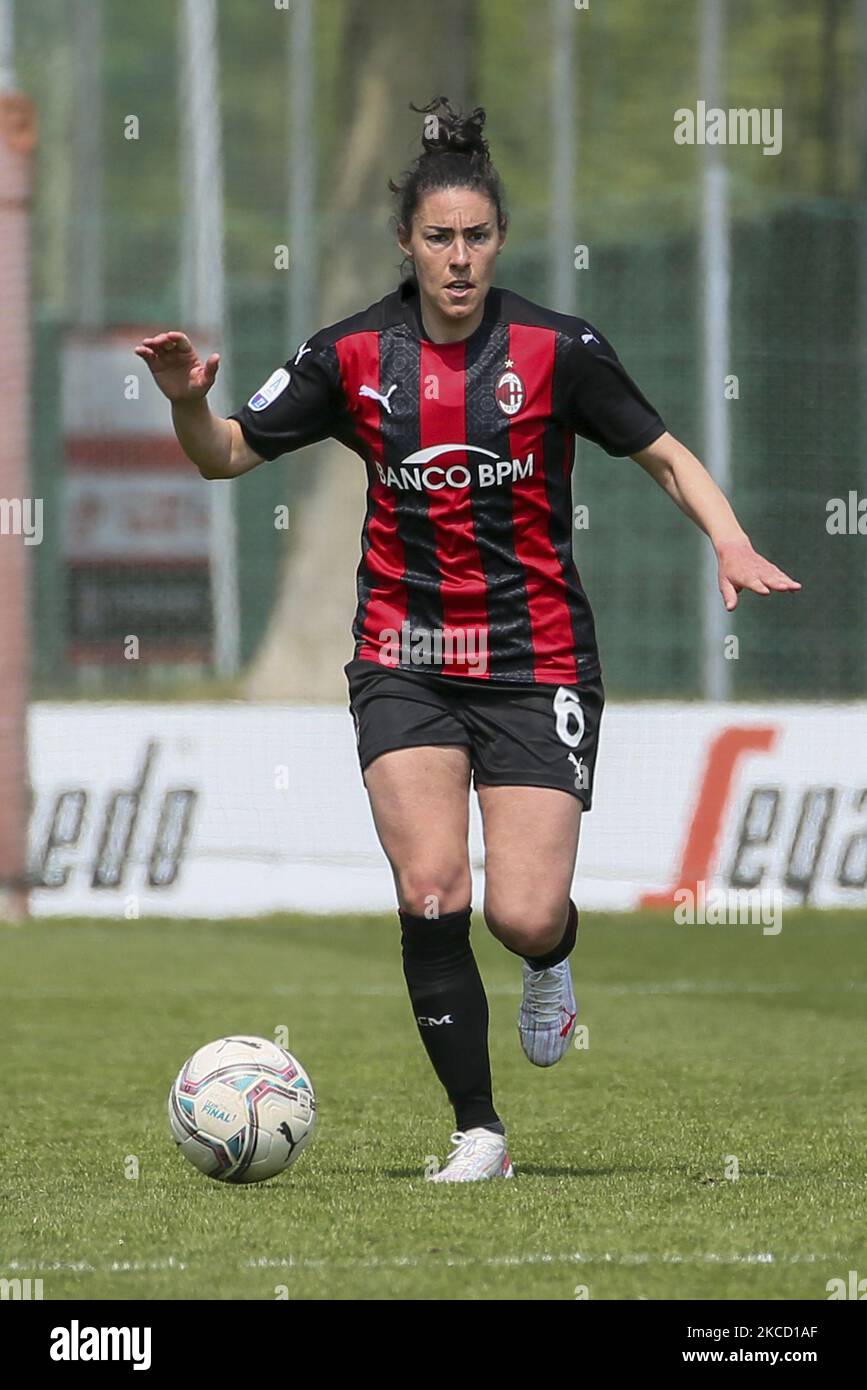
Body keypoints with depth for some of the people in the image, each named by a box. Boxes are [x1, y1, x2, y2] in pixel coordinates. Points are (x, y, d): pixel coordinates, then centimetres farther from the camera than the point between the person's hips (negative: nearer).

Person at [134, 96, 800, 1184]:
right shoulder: (353, 356, -1)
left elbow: (666, 456, 2)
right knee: (430, 893, -16)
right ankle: (478, 1133, -3)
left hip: (536, 662, -1)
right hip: (406, 662, 1)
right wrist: (187, 399, -14)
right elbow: (227, 455, 8)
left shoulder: (556, 350, -6)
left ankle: (553, 957, 30)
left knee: (523, 917, -10)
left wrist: (729, 541, -15)